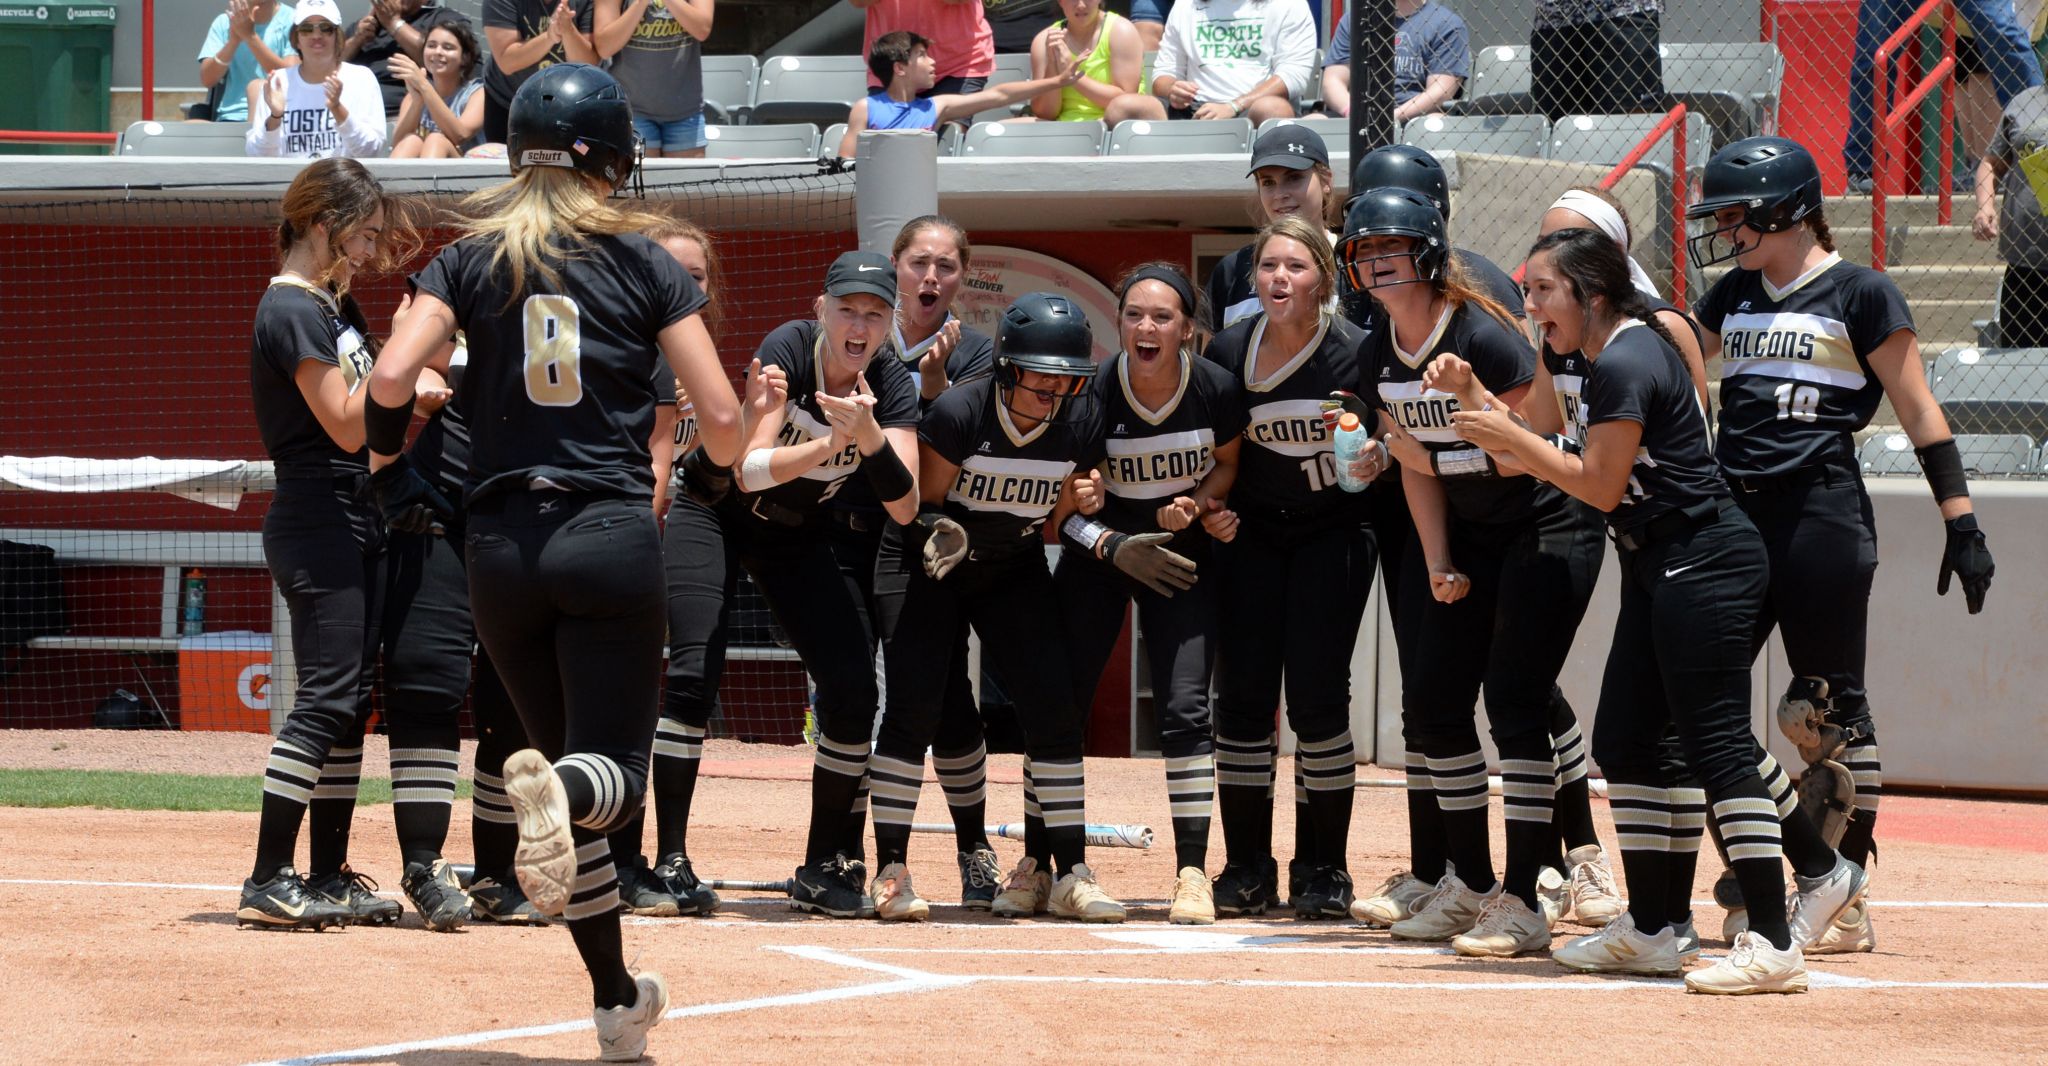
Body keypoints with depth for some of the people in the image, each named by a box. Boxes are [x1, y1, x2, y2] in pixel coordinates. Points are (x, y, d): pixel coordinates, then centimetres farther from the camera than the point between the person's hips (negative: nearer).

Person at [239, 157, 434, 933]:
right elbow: (346, 426, -19)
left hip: (359, 516, 10)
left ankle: (329, 877, 13)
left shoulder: (336, 306, 15)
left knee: (352, 700, 9)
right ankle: (269, 882, -15)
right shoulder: (292, 311, -14)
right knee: (326, 696, -14)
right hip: (315, 518, -10)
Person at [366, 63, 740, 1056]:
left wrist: (385, 452, 13)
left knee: (567, 768, 16)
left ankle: (617, 999, 19)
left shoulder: (469, 259, 6)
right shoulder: (644, 263, 3)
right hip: (612, 536, -2)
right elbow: (720, 415, -1)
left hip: (501, 545, 2)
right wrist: (712, 474, 21)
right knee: (613, 767, -1)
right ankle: (552, 786, -39)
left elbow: (392, 378, -8)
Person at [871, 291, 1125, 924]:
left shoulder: (1078, 427, -12)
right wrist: (940, 533, -33)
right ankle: (890, 871, -8)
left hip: (1015, 570, 4)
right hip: (925, 564, -4)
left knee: (1052, 707, -9)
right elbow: (925, 502, -15)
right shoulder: (959, 413, -24)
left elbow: (1061, 516, 1)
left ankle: (1066, 871, -2)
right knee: (914, 706, -15)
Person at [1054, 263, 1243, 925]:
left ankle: (1192, 872, -4)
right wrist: (1113, 545, -26)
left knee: (1184, 708, -11)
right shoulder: (1095, 392, -19)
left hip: (1181, 555, 0)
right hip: (1098, 550, 0)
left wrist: (1195, 504, -16)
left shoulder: (1216, 389, -17)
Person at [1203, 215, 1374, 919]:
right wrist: (1209, 509, -5)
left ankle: (1325, 871, 4)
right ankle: (1247, 869, 7)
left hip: (1333, 532, -3)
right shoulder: (1230, 352, -3)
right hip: (1251, 535, 3)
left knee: (1317, 697, -8)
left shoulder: (1354, 353, -13)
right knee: (1242, 695, -2)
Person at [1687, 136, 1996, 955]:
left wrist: (1962, 521, -10)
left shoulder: (1861, 296, -6)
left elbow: (1919, 413, -6)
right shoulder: (1734, 295, 14)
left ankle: (1842, 903, 5)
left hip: (1823, 515, -7)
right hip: (1733, 515, 7)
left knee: (1829, 711, -2)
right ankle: (1749, 883, 9)